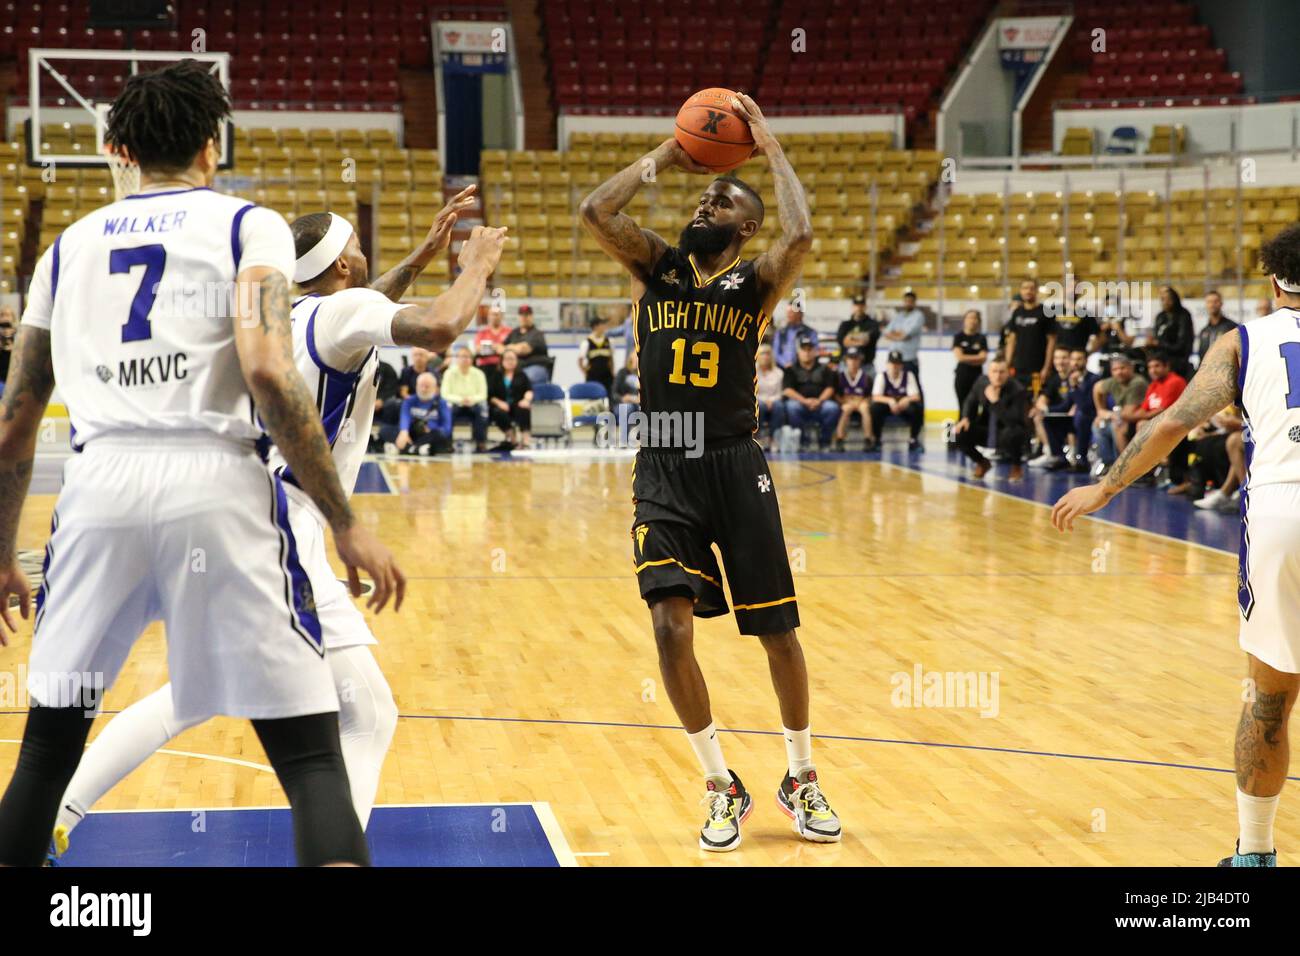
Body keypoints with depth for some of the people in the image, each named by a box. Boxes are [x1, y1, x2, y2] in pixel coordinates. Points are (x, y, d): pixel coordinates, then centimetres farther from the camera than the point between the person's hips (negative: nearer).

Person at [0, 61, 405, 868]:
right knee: (310, 750, 1)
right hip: (215, 482, -3)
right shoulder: (249, 224, 9)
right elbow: (268, 374, -9)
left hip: (100, 484, 4)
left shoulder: (70, 245, 21)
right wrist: (345, 522, -6)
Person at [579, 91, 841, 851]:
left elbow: (801, 236, -23)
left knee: (777, 630, 5)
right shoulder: (655, 266, 6)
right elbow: (593, 212, -9)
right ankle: (722, 788, 4)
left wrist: (771, 147, -12)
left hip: (736, 468, -1)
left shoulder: (757, 283, -1)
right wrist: (665, 157, -5)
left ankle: (802, 778, 25)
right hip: (664, 472, 1)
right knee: (672, 627, -12)